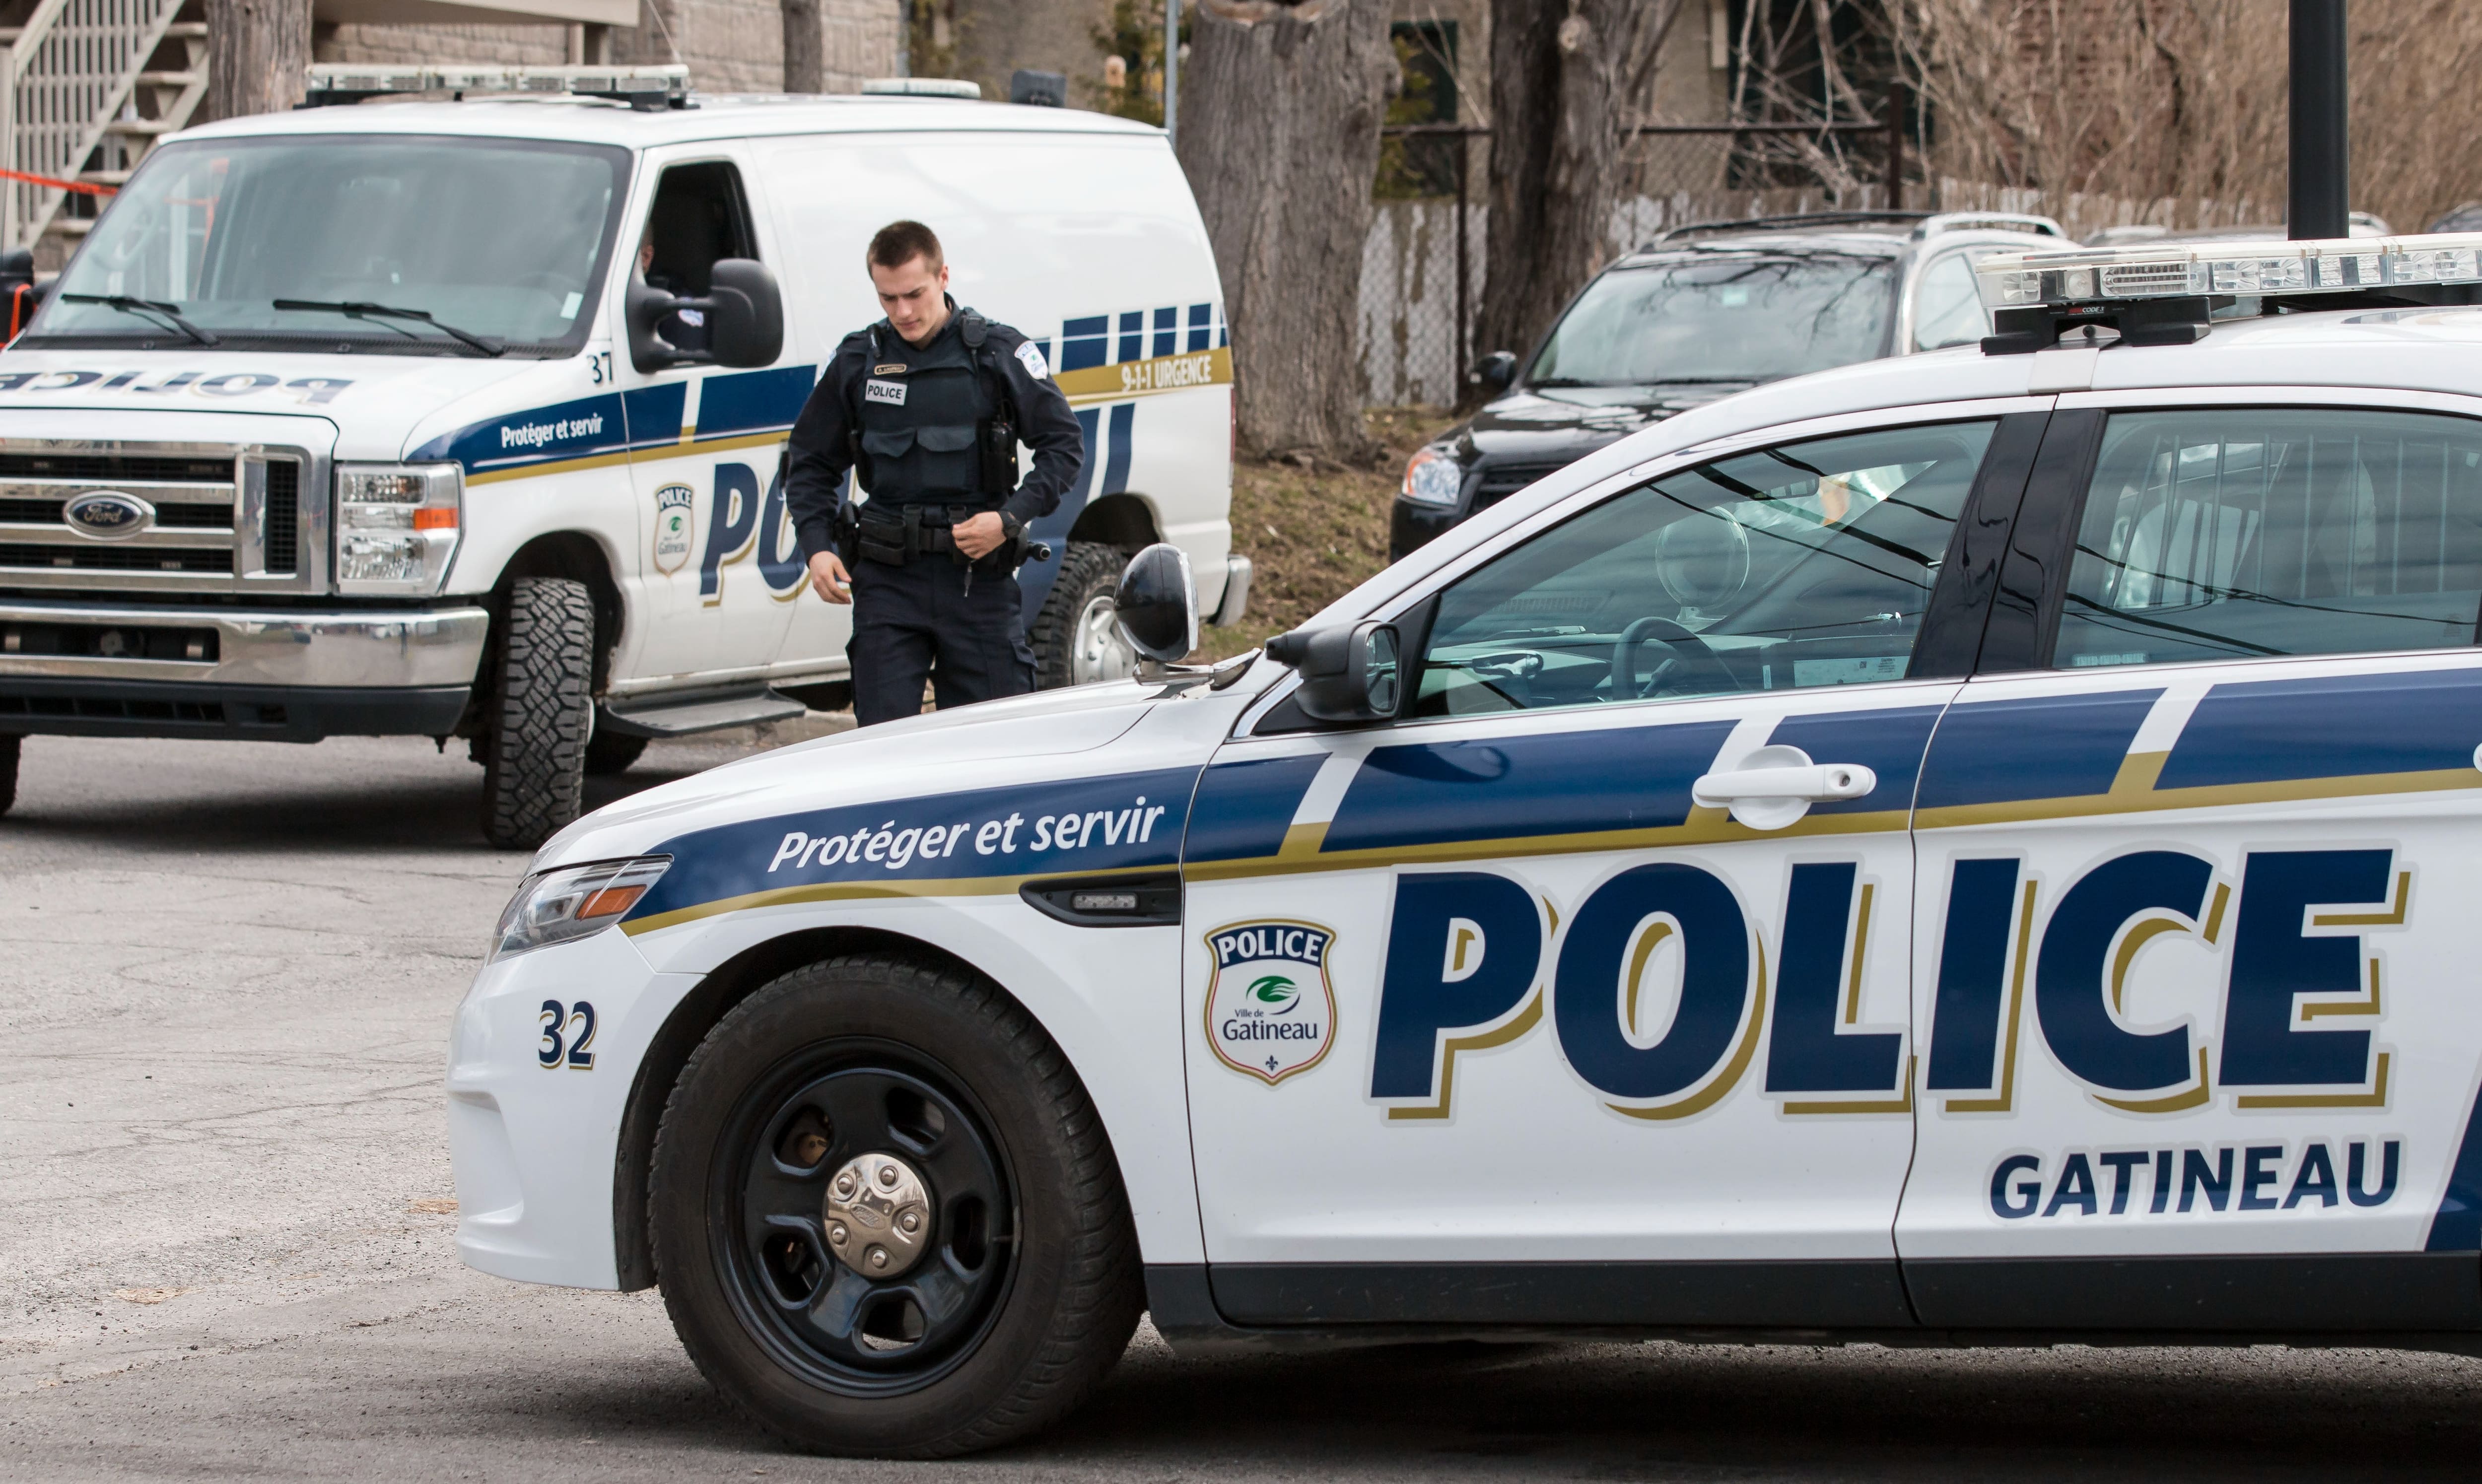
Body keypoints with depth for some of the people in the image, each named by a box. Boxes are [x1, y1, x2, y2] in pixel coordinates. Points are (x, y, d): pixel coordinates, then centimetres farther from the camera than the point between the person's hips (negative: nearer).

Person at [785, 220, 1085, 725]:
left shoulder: (999, 353, 0)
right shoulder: (857, 363, 7)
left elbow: (1064, 445, 4)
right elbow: (810, 464, 16)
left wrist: (1010, 519, -10)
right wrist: (816, 547, -1)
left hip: (979, 575, -2)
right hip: (887, 579, 2)